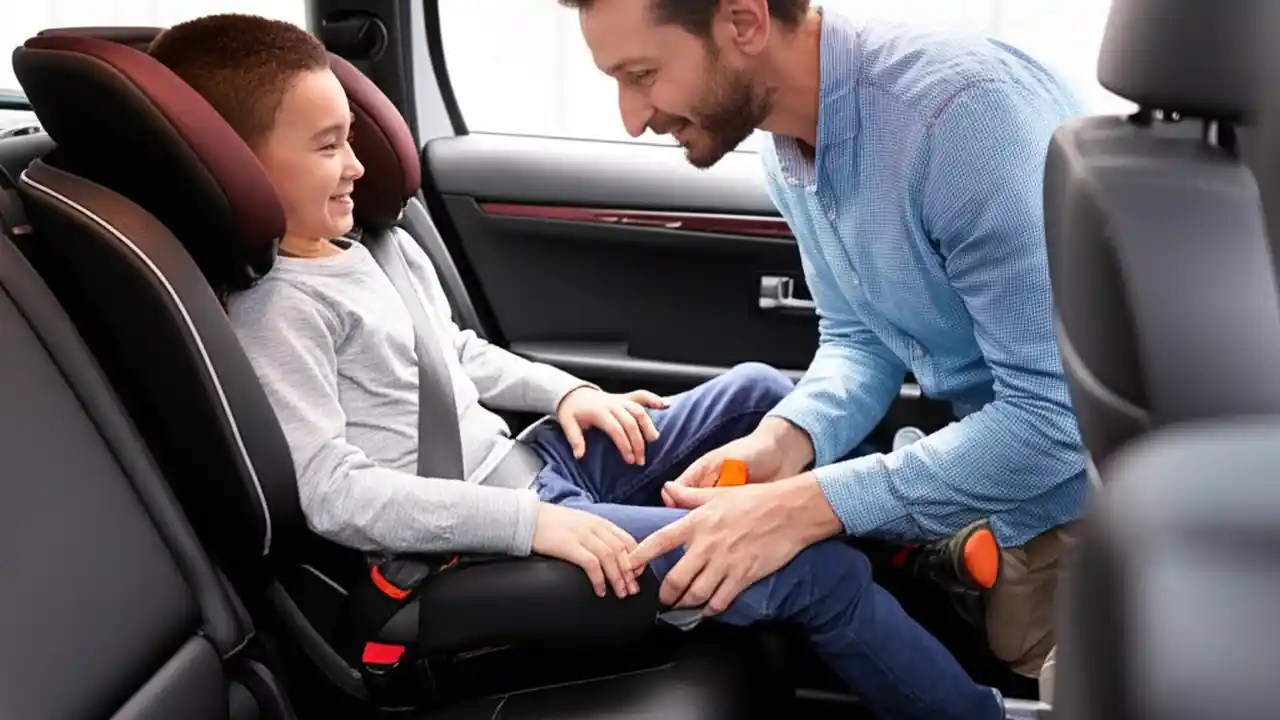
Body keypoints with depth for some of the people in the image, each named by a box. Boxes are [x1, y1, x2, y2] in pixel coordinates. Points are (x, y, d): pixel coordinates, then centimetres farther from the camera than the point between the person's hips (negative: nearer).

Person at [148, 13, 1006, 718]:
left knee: (758, 392, 9)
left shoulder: (371, 248, 10)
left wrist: (566, 392, 8)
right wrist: (531, 523, -28)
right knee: (821, 571, -15)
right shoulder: (275, 311, -18)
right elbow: (335, 497, -25)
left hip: (529, 463, 10)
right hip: (482, 534, -10)